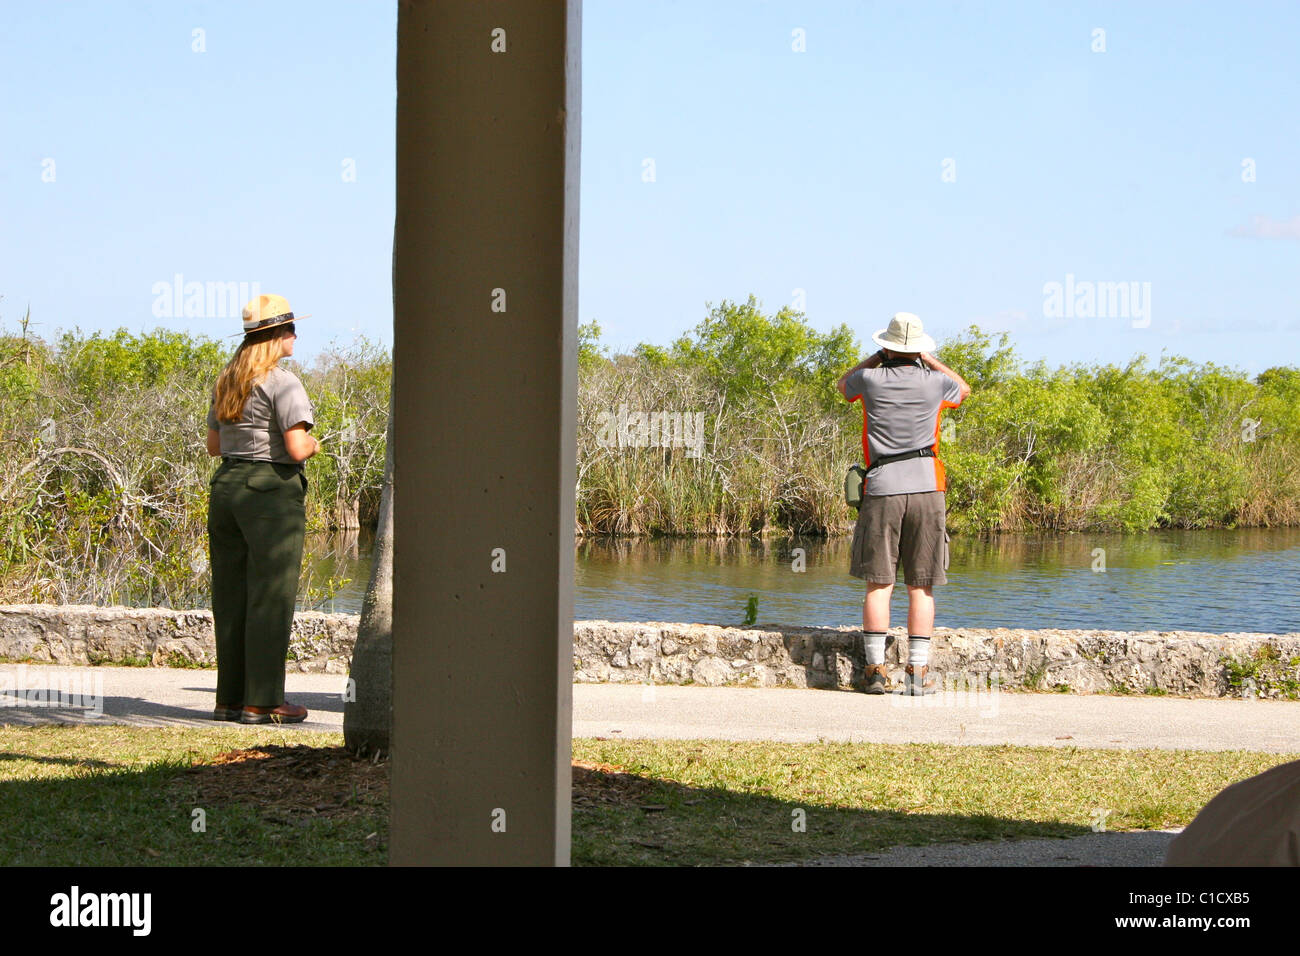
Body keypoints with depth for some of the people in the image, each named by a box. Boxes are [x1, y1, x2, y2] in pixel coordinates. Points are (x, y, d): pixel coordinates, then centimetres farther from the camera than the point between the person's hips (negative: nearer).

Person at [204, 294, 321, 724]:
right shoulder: (282, 383, -12)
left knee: (231, 596, 11)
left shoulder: (226, 381, 13)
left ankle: (230, 697, 15)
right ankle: (261, 701, -3)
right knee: (271, 597, -3)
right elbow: (296, 448, -19)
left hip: (226, 486, 8)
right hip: (272, 492, -8)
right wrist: (312, 443, 1)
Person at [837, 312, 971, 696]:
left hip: (881, 491, 0)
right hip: (926, 490, 1)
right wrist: (929, 359, 30)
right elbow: (963, 389, 27)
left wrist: (878, 357, 25)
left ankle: (876, 669, -2)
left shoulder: (872, 381, -2)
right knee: (921, 588, 2)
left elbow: (844, 384, 24)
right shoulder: (933, 383, 1)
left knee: (878, 584, 2)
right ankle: (918, 672, -1)